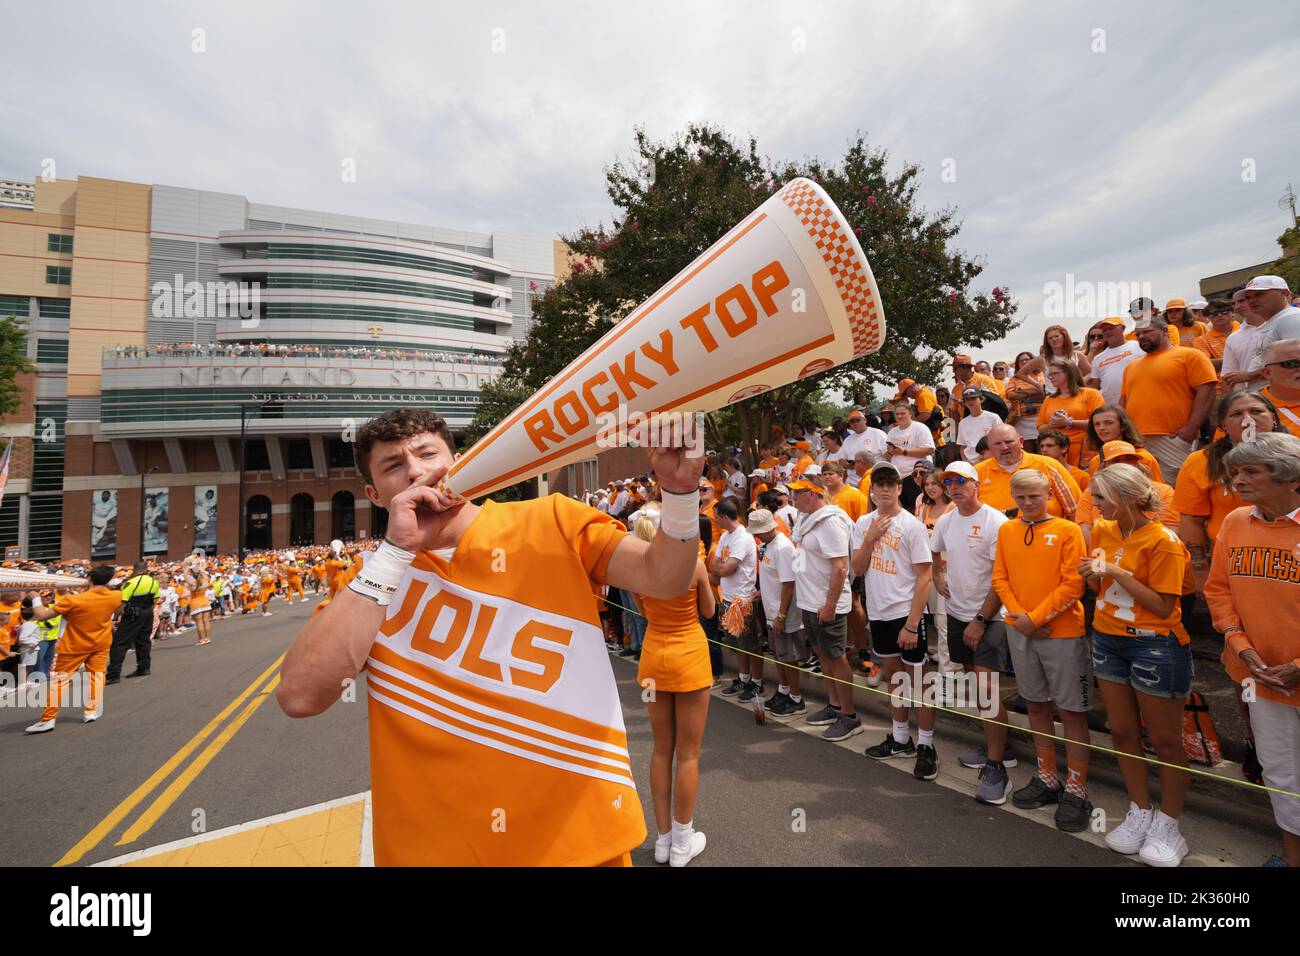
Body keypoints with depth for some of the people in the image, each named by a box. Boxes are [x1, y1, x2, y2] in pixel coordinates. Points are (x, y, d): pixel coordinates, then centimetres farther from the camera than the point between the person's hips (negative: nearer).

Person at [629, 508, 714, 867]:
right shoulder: (694, 562, -16)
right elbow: (709, 611, -2)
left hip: (654, 656, 4)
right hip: (689, 656, -4)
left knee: (662, 750, 18)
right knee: (688, 753, 10)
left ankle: (663, 839, 29)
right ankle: (682, 843, 22)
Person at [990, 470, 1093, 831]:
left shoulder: (1067, 530, -7)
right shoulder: (1006, 531, 5)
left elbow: (1073, 585, -12)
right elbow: (1000, 578, 5)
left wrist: (1036, 618, -15)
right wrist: (1019, 616, -8)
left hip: (1063, 632, -4)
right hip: (1019, 631, 4)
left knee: (1071, 712, 3)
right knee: (1036, 706, 15)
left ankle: (1076, 791, 17)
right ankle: (1047, 778, 30)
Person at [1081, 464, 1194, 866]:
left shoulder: (1162, 540, -17)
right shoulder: (1102, 531, 2)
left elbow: (1163, 606, -18)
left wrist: (1117, 572, -23)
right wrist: (1092, 573, -8)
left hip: (1154, 645, -6)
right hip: (1108, 640, 6)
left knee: (1164, 740, 10)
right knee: (1122, 732, 15)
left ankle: (1167, 825, 27)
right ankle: (1140, 813, 32)